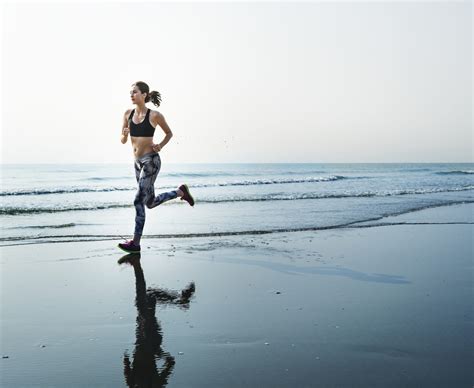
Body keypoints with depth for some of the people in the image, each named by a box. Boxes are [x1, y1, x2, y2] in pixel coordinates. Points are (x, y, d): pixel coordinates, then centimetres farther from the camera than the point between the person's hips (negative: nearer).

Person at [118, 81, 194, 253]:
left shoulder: (154, 115, -8)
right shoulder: (128, 114, 5)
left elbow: (169, 133, 6)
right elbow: (123, 141, 9)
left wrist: (160, 146, -10)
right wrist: (125, 134, -13)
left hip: (151, 161, -7)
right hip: (138, 162, 7)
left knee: (139, 201, -10)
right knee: (150, 202, 16)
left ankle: (135, 243, -3)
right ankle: (181, 191, 37)